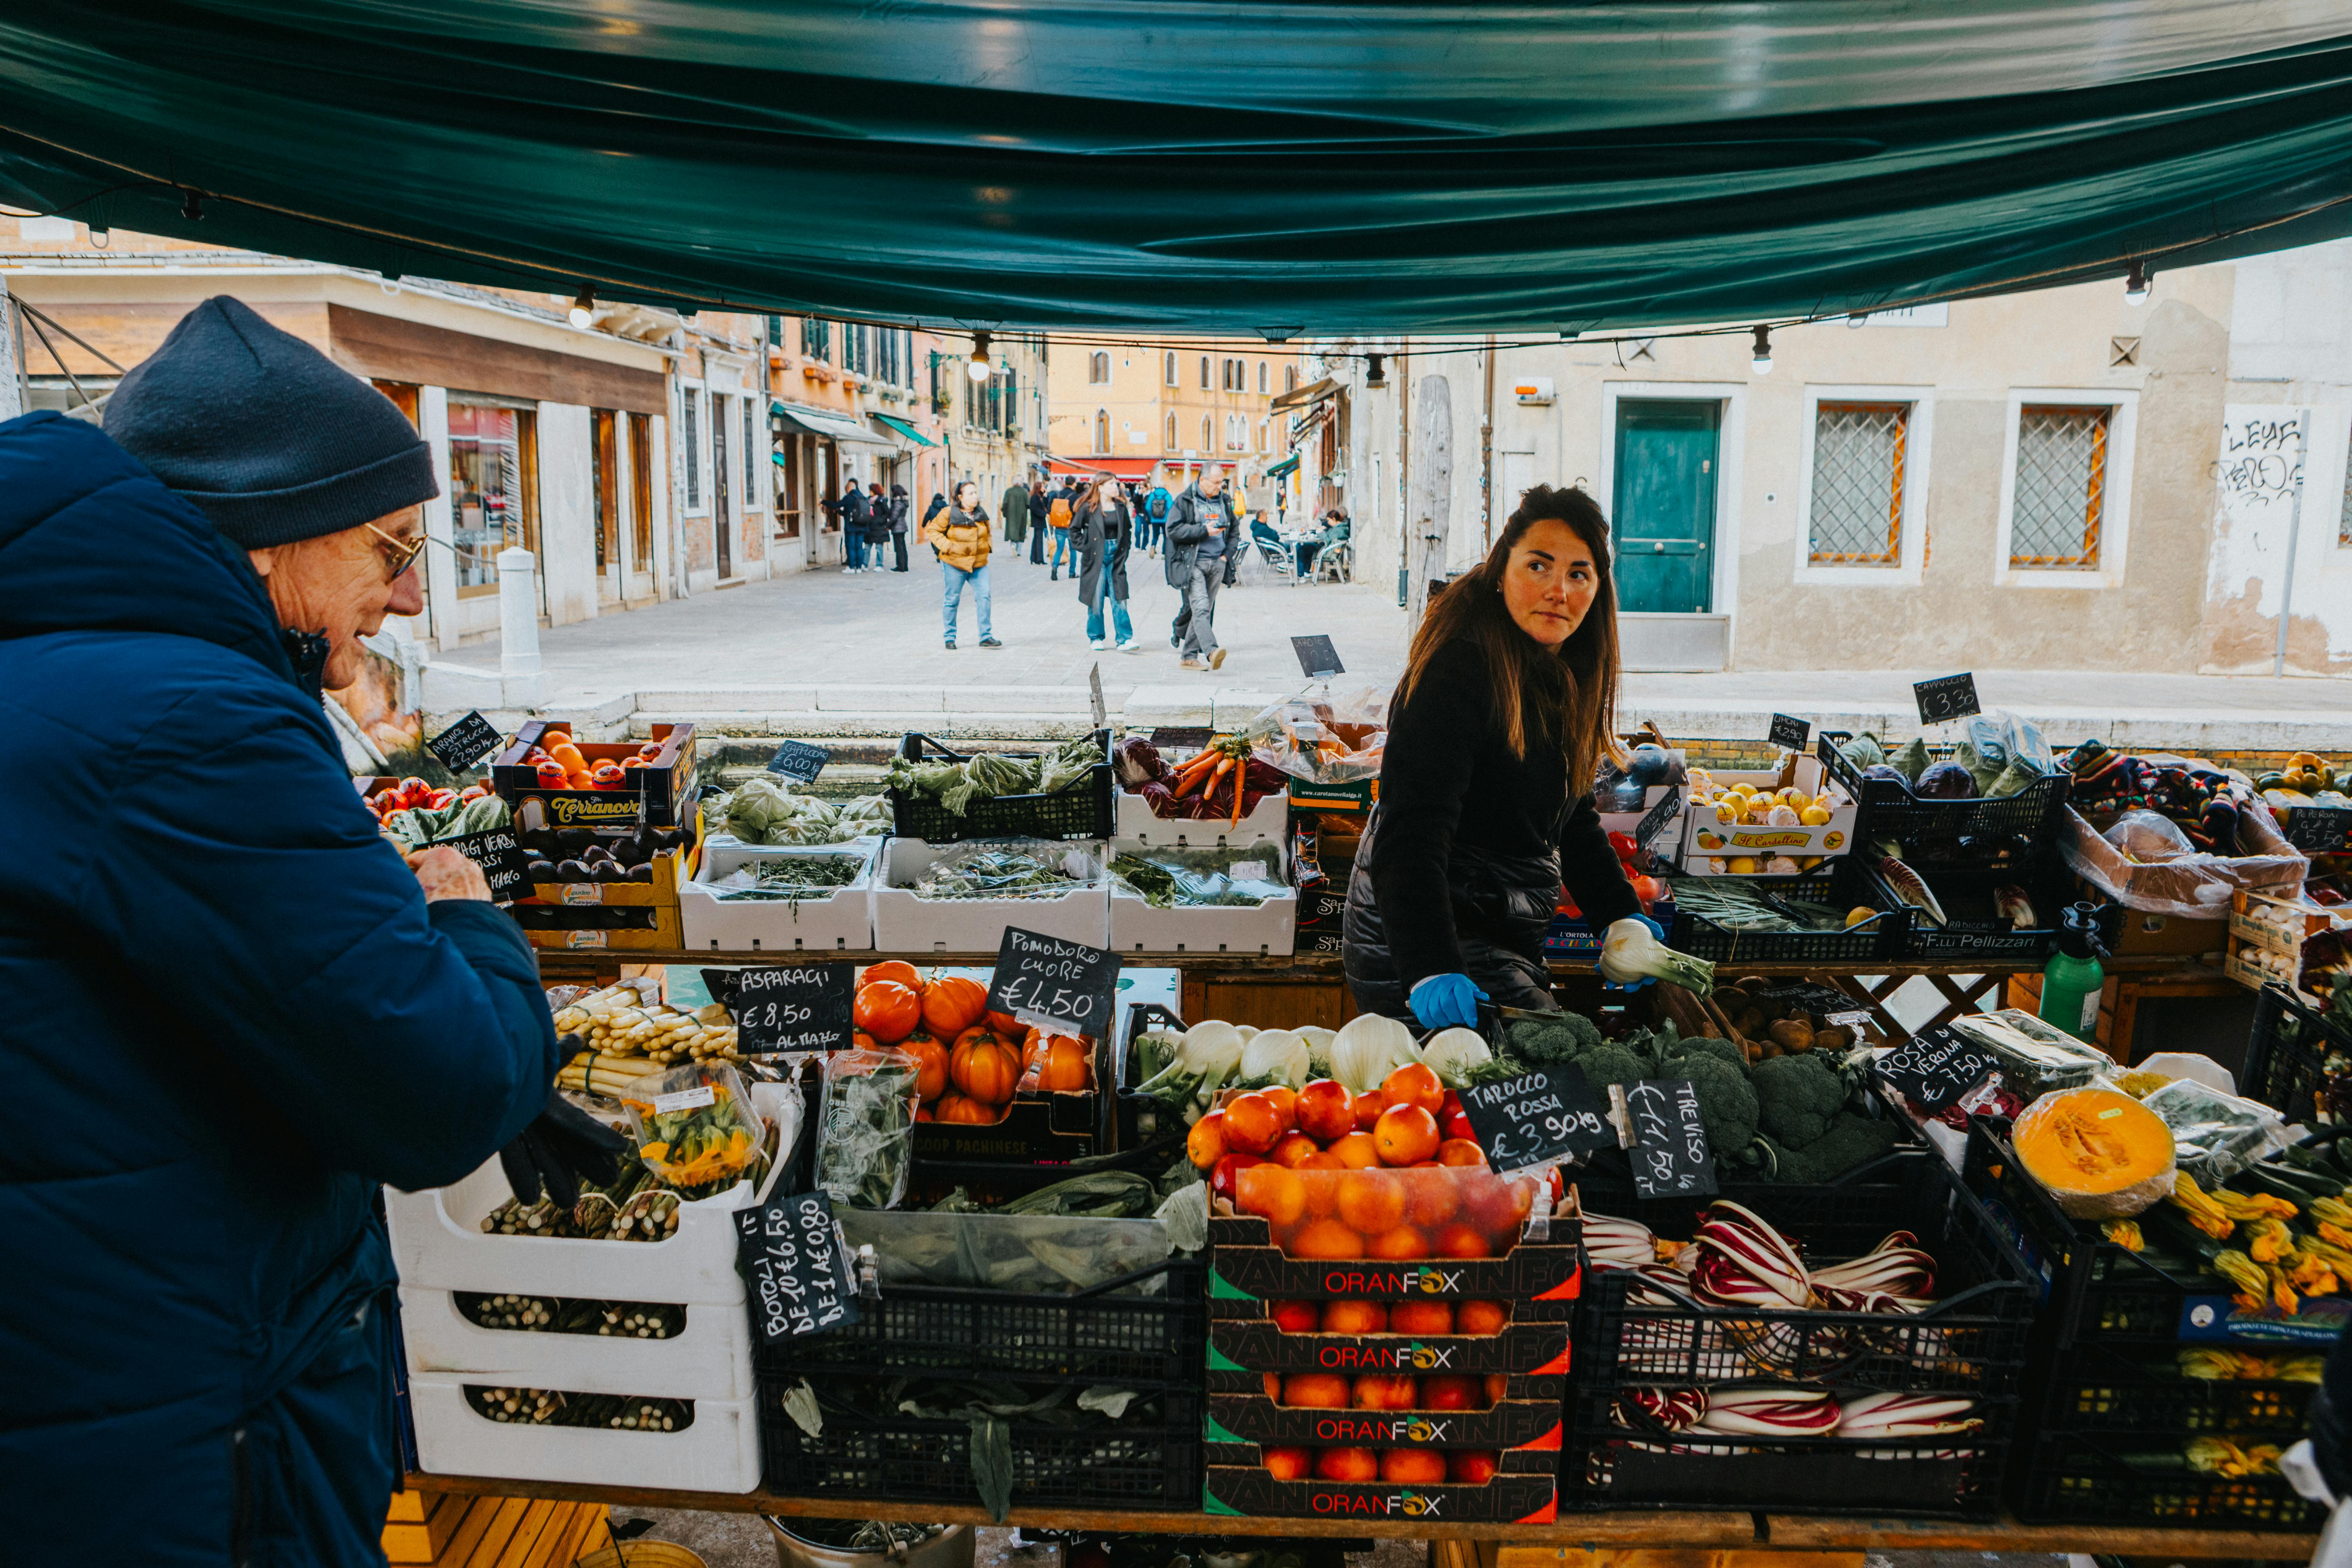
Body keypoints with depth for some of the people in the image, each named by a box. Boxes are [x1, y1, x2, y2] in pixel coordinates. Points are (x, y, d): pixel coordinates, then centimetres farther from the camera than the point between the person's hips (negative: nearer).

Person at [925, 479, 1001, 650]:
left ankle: (986, 637, 0)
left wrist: (987, 547, 10)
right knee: (953, 600, 5)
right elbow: (932, 531, -3)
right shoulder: (949, 514, -10)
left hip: (979, 565, 4)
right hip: (955, 565, -4)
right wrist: (947, 546, -12)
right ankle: (950, 638, 18)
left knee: (984, 597, -7)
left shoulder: (981, 514, 6)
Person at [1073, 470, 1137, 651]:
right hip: (1096, 558, -2)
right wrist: (1084, 547, -3)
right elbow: (1074, 530, 6)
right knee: (1096, 601, 2)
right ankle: (1096, 638, 16)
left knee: (1119, 600, -3)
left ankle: (1125, 640, -3)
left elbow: (1127, 530, 20)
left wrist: (1123, 551, 9)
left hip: (1116, 557, 2)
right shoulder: (1088, 508, -4)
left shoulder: (1121, 507, 6)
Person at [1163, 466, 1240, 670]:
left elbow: (1234, 529, 25)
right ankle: (1211, 652, -31)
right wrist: (1204, 531, -15)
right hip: (1193, 563, -5)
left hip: (1217, 563, 6)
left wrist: (1228, 553, 9)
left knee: (1205, 610, 5)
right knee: (1200, 607, -19)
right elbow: (1173, 529, -12)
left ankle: (1189, 657, 11)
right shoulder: (1184, 501, -3)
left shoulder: (1224, 501, 14)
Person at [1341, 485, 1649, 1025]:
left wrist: (1621, 916, 13)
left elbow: (1573, 818, 21)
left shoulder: (1562, 675, 8)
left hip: (1509, 940, 9)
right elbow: (1411, 834, -29)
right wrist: (1432, 967, -39)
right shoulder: (1456, 673, -21)